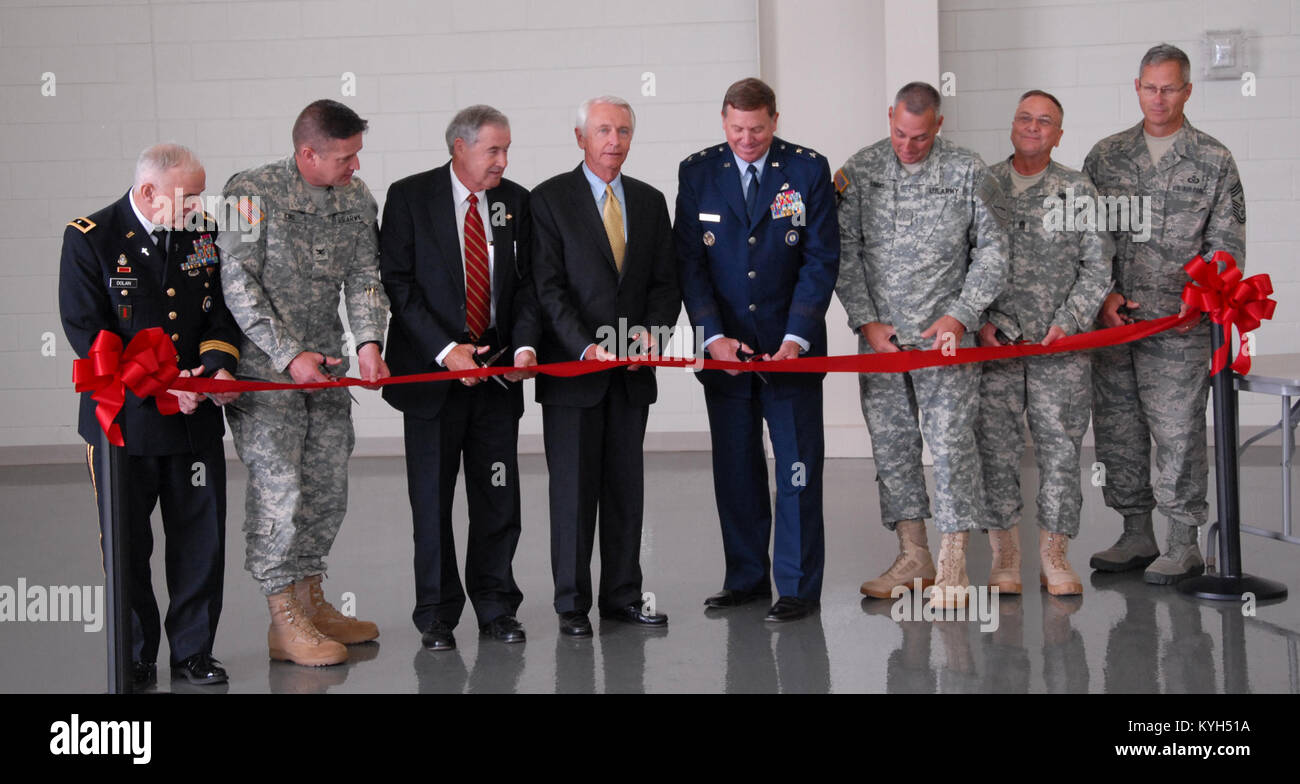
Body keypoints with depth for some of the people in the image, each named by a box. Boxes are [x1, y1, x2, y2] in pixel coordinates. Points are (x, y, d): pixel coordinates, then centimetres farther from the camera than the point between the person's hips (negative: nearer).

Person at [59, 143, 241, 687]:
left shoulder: (203, 232, 4)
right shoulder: (89, 239, -8)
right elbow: (87, 334, -12)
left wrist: (219, 367, -10)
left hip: (196, 418, 4)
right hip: (125, 419, -3)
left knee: (202, 540, 7)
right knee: (127, 546, 7)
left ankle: (193, 652, 22)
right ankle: (135, 660, 22)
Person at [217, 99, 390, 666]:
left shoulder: (357, 198, 4)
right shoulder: (252, 193, -13)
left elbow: (364, 277, 5)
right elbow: (239, 284, -15)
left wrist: (368, 342, -13)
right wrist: (289, 356, -20)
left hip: (325, 364, 6)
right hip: (263, 365, -6)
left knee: (328, 486, 10)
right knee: (279, 487, -8)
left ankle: (310, 601, 24)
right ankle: (284, 621, 2)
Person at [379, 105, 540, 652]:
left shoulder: (514, 201, 7)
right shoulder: (409, 197, -4)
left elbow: (526, 283, 8)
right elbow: (397, 283, -8)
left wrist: (525, 344, -10)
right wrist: (445, 350, -16)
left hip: (497, 368, 3)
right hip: (432, 370, -3)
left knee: (498, 495, 6)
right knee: (431, 498, 4)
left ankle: (496, 605, 20)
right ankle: (437, 613, 16)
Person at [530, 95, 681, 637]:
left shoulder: (650, 202, 12)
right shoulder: (549, 199, -2)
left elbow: (665, 282, 11)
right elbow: (547, 286, -9)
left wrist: (652, 332, -9)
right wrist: (587, 347, -19)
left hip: (632, 368, 4)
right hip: (572, 368, -4)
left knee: (626, 486, 8)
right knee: (573, 487, 0)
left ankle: (622, 595, 17)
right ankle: (572, 603, 9)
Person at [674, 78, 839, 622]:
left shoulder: (809, 169, -3)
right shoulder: (697, 172, 1)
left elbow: (821, 260, -5)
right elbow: (689, 262, 0)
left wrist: (796, 337, -14)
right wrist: (713, 335, -12)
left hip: (791, 345, -2)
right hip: (724, 346, 2)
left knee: (797, 465, 0)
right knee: (734, 467, 8)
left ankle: (798, 587, 9)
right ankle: (746, 578, 21)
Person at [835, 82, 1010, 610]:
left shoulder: (968, 172, -2)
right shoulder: (859, 171, 3)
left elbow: (992, 250, 1)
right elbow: (843, 252, 4)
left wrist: (960, 315, -9)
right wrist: (866, 320, -3)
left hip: (945, 334, -3)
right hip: (879, 336, 3)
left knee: (951, 442, -7)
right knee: (891, 444, 6)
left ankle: (953, 567, -1)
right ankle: (914, 558, 17)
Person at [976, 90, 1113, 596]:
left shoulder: (1079, 191, 8)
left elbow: (1097, 266, 5)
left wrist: (1066, 324, -6)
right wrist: (979, 322, -4)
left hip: (1061, 345, 0)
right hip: (993, 344, 0)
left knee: (1060, 448, 0)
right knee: (996, 450, 0)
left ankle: (1054, 557, 11)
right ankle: (1004, 558, 10)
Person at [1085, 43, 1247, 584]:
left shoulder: (1214, 160, 4)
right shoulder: (1105, 156, 11)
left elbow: (1228, 245, 1)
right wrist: (1104, 294, -3)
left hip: (1179, 324, -3)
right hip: (1112, 319, 4)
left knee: (1178, 432, -4)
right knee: (1116, 430, 7)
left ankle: (1183, 547, 6)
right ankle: (1137, 535, 19)